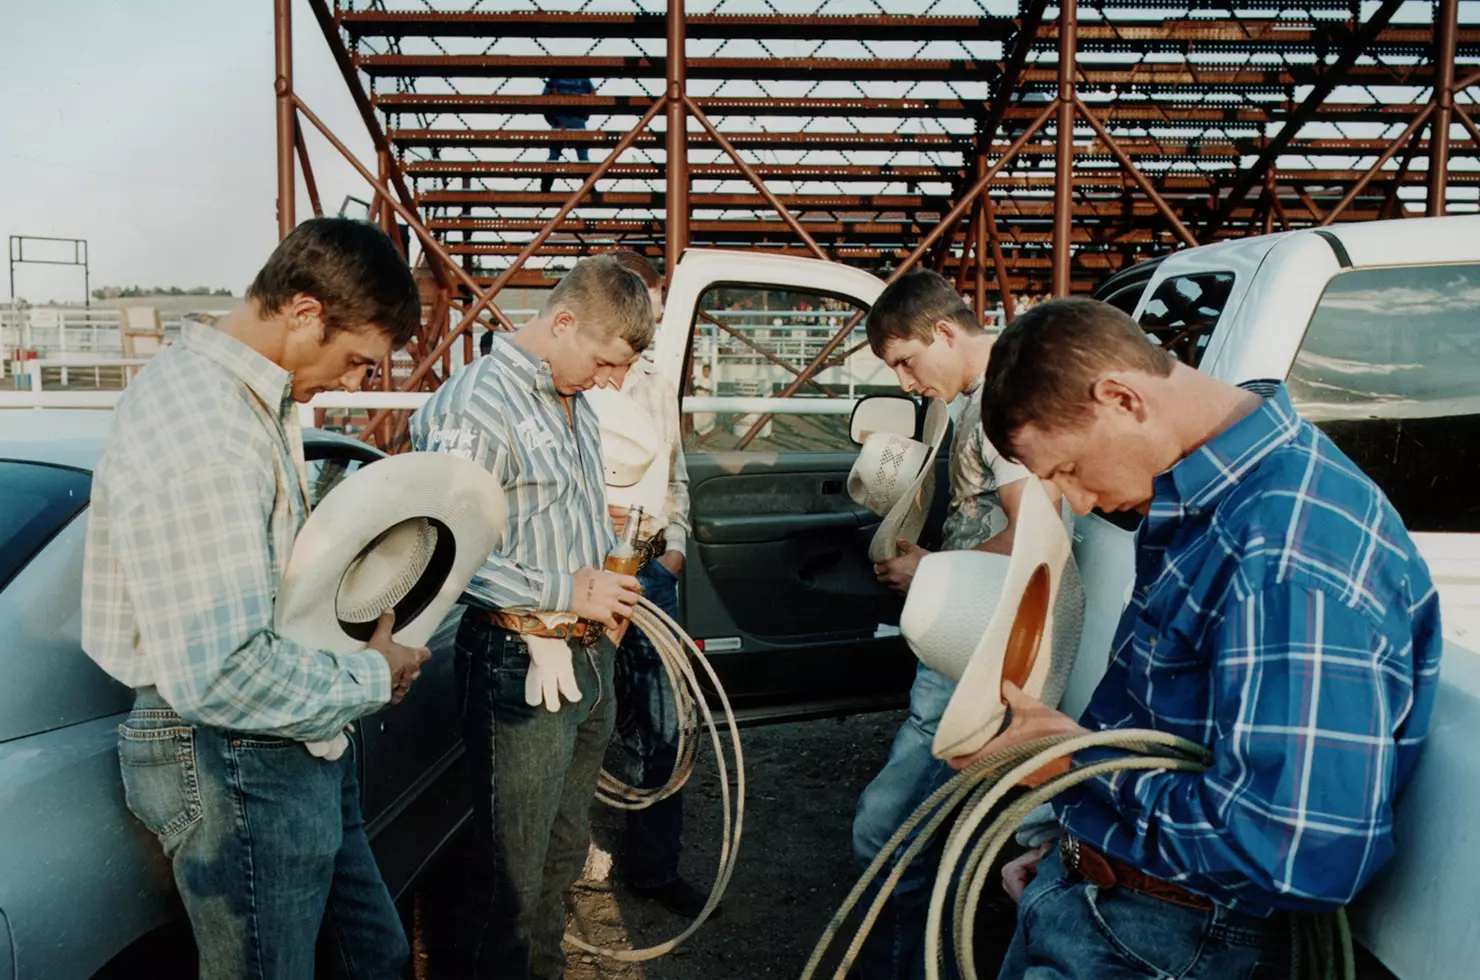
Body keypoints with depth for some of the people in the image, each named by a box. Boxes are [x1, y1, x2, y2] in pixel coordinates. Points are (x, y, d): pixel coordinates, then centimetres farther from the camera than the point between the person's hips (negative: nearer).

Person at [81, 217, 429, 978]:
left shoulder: (250, 395, 6)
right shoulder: (201, 435, -28)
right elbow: (222, 675, -31)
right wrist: (371, 678, -16)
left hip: (295, 742, 10)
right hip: (234, 765, -10)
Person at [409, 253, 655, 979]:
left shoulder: (576, 404, 10)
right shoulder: (475, 404, -19)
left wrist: (605, 579, 7)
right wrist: (567, 592, -20)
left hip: (589, 657, 9)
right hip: (520, 667, -9)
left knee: (565, 852, 23)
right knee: (515, 872, 6)